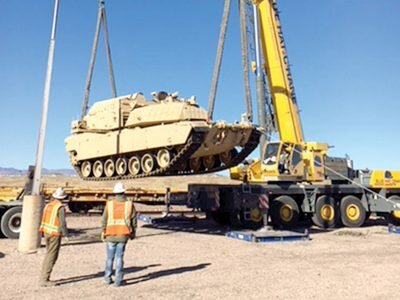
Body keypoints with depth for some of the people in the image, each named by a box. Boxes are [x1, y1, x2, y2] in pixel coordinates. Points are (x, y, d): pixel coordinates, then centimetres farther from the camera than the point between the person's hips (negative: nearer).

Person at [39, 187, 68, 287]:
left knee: (48, 254, 19)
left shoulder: (48, 205, 7)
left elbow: (44, 220, 11)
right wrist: (66, 235, -11)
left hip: (46, 232, 8)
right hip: (55, 234, -8)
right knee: (51, 257, -2)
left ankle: (43, 277, 22)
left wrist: (44, 232, 20)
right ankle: (44, 280, -2)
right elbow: (62, 223, -18)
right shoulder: (60, 207, -15)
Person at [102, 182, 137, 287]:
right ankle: (118, 280, 6)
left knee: (110, 257, 15)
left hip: (111, 235, 0)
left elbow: (104, 220, -2)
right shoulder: (129, 204, -3)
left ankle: (107, 278, 25)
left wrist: (103, 232, 10)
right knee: (119, 257, 7)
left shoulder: (109, 204, -5)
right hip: (123, 235, 0)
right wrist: (133, 233, 11)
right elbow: (134, 220, -1)